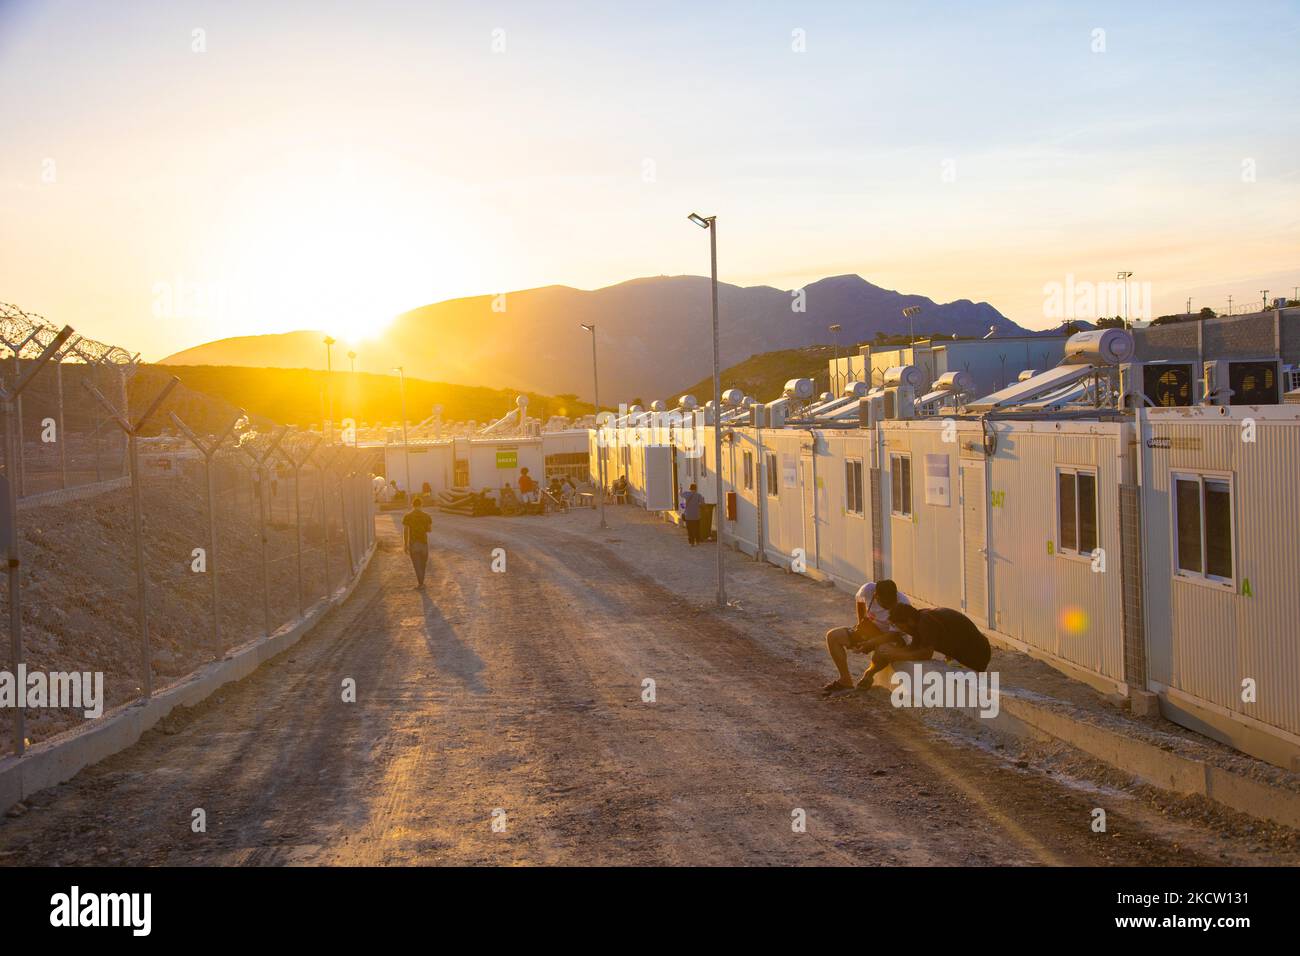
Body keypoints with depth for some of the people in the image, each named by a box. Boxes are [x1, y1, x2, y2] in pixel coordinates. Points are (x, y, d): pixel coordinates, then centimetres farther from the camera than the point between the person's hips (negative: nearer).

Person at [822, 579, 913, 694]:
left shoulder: (903, 604, -30)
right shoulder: (868, 589, -20)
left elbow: (894, 634, -26)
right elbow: (859, 600, 7)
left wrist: (870, 643, -35)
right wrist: (861, 621, 11)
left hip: (893, 638, -5)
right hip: (870, 630, 5)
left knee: (882, 651, -39)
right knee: (833, 636, -10)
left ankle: (869, 674, -3)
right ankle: (845, 680, -3)